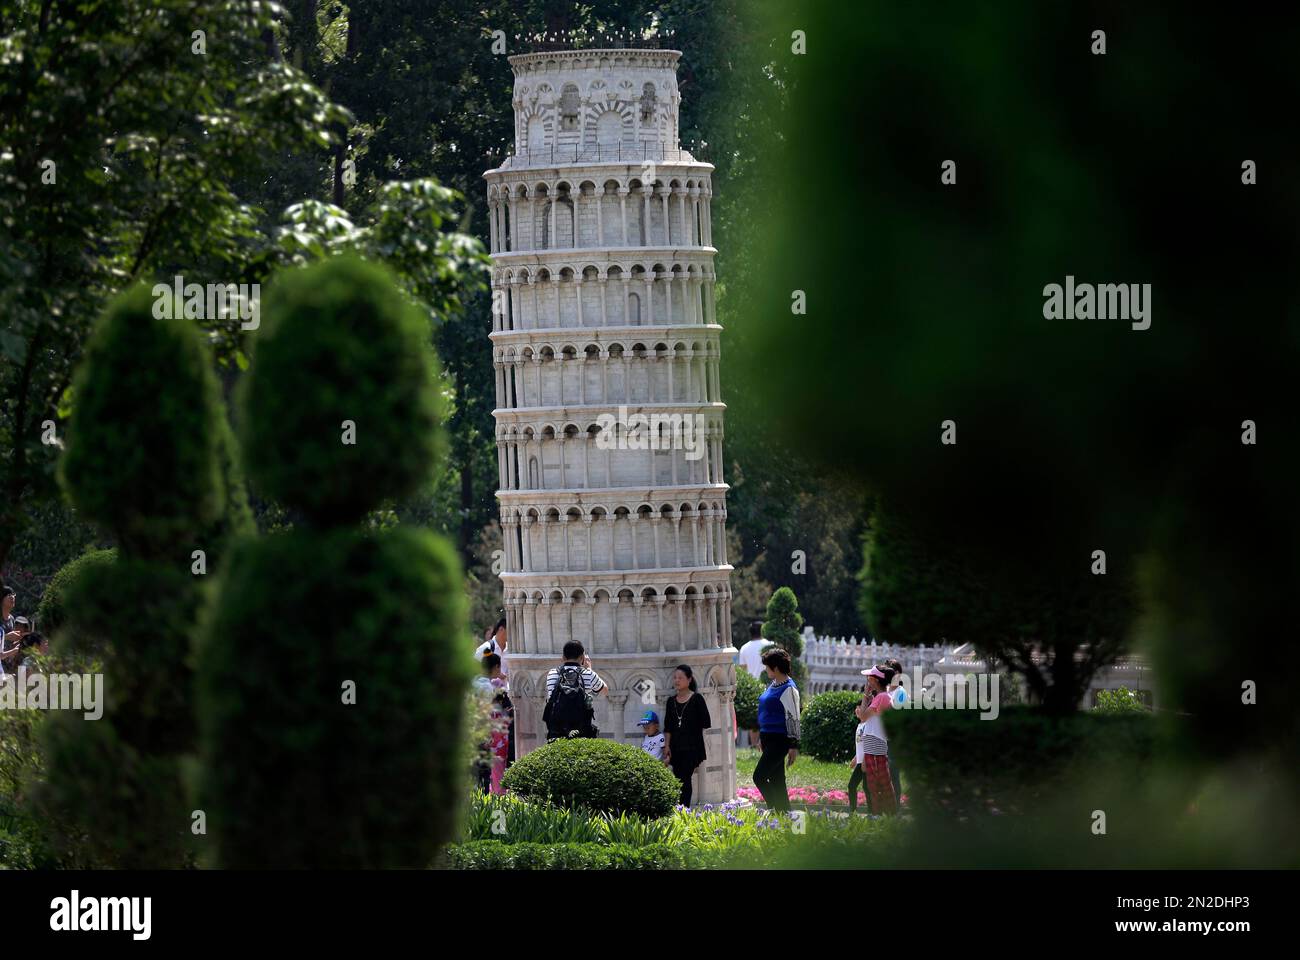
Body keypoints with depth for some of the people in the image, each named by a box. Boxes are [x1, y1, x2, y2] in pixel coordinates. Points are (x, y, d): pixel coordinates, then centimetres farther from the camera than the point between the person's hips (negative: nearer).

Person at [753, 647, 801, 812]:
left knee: (759, 776, -16)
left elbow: (793, 718, -15)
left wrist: (793, 746, -17)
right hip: (769, 739, 10)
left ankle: (775, 809, -13)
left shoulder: (788, 689, -14)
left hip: (779, 741, -10)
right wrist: (761, 737, 25)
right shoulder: (773, 684, 14)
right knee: (776, 780, 10)